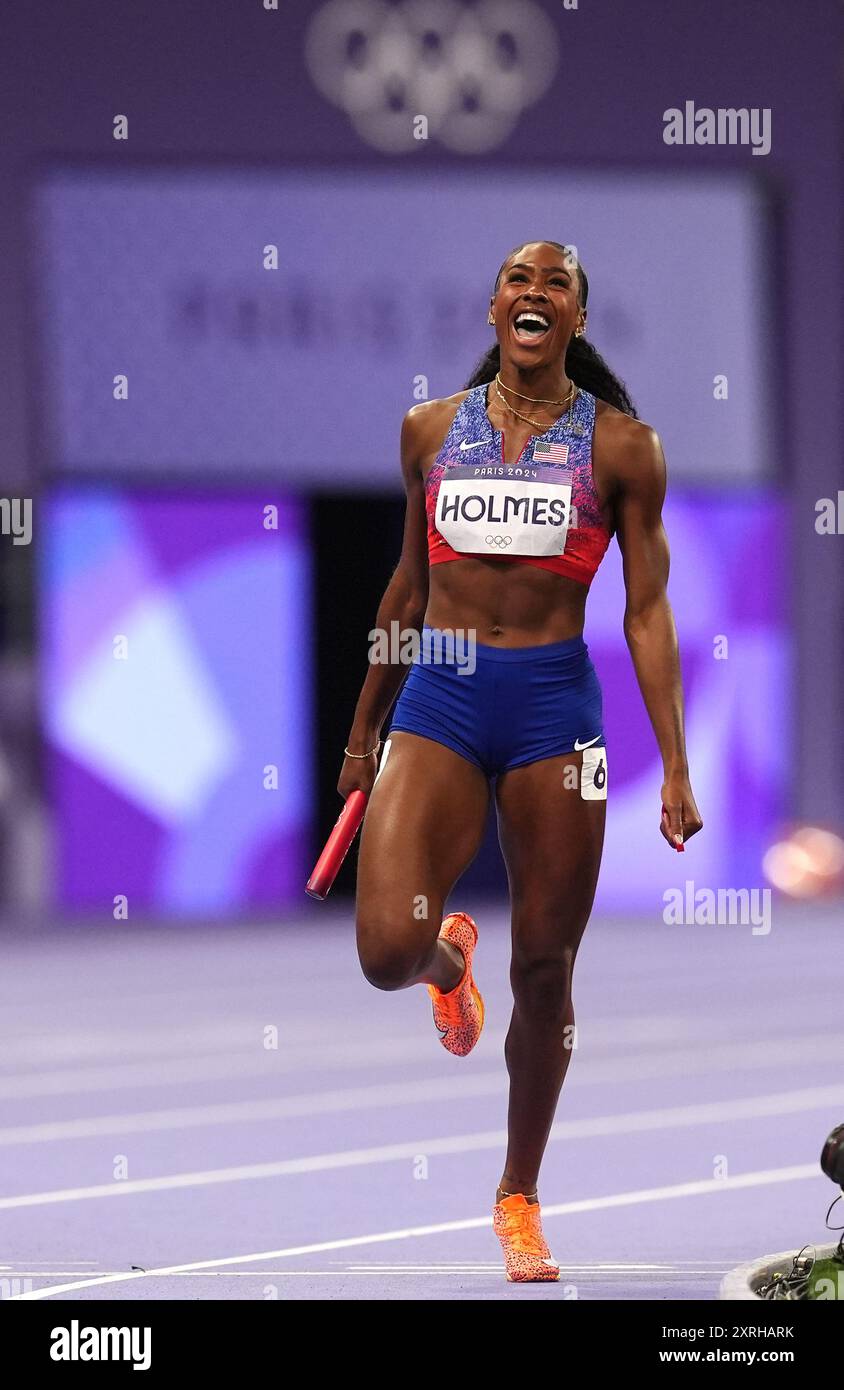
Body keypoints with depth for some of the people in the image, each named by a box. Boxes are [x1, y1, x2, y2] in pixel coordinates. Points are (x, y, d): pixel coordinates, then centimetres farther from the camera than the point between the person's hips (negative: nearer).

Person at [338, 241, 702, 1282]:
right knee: (387, 951, -15)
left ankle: (519, 1197, 22)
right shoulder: (430, 430, 9)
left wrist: (675, 767, -6)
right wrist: (364, 734, 22)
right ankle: (448, 958, 24)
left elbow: (648, 613, 1)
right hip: (438, 697, 1)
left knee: (545, 972, 4)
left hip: (555, 703, -1)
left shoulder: (621, 445, 2)